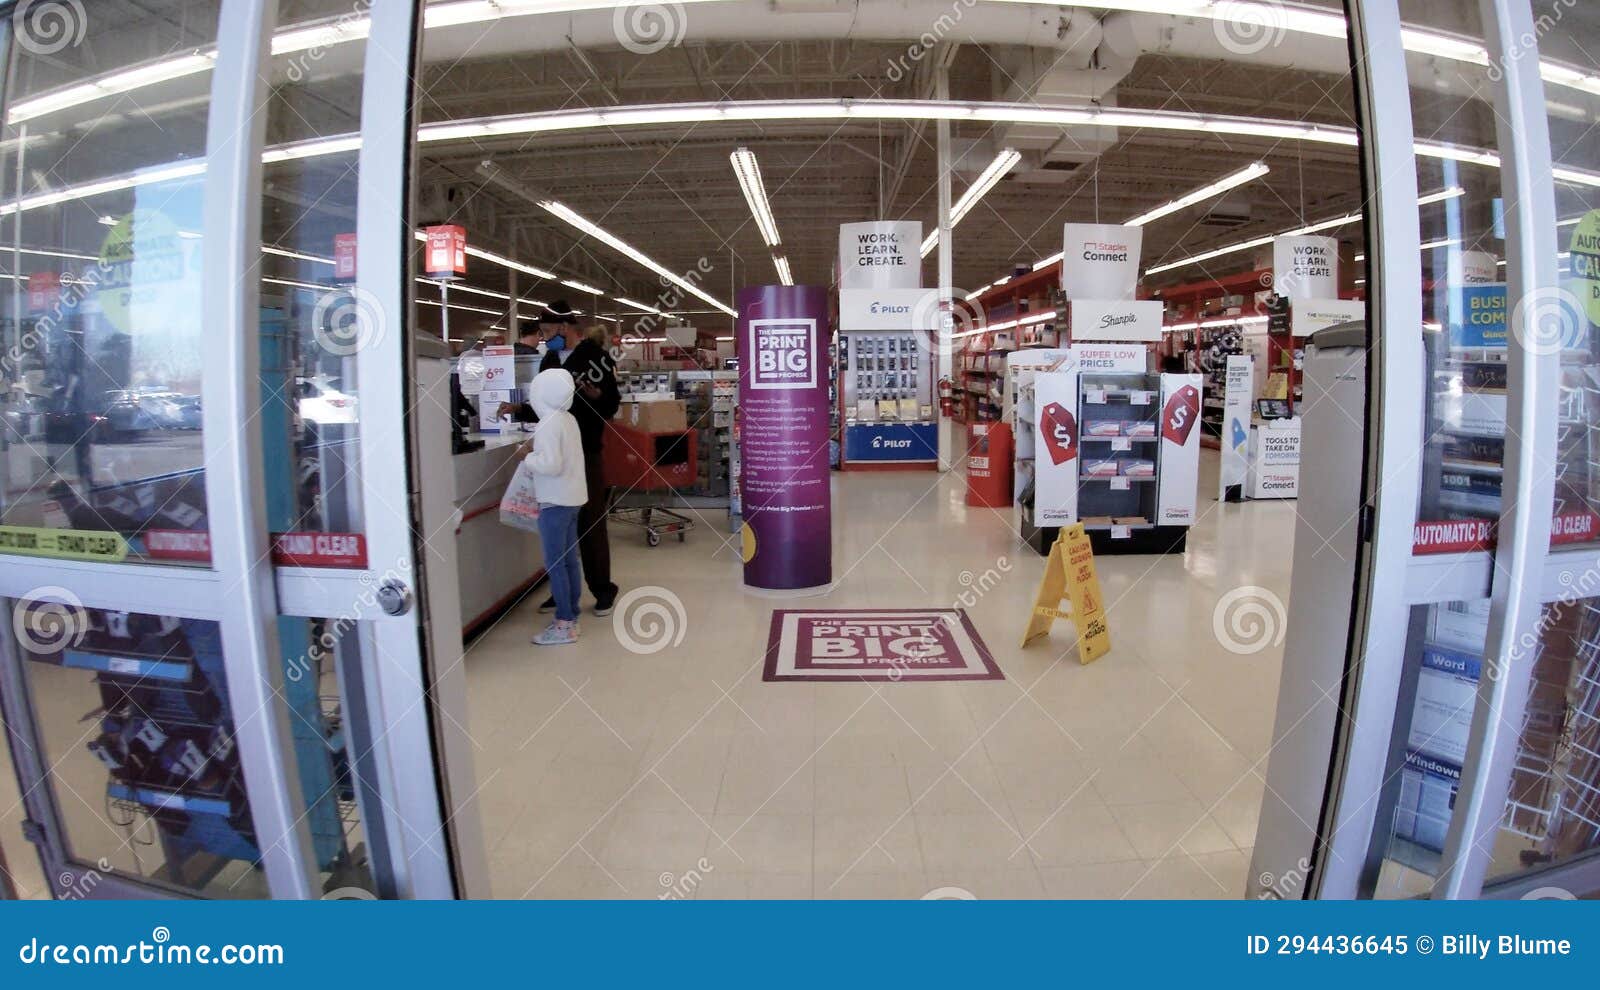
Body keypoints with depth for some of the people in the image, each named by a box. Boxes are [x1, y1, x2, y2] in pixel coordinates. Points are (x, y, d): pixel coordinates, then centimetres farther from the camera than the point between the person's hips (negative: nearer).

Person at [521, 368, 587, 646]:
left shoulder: (548, 424, -18)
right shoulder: (568, 419, 8)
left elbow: (551, 465, -24)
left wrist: (528, 458, -9)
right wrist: (536, 446, 8)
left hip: (555, 501, -9)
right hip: (572, 497, 9)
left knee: (554, 565, -2)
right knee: (569, 561, 13)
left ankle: (564, 626, 2)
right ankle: (571, 617, 21)